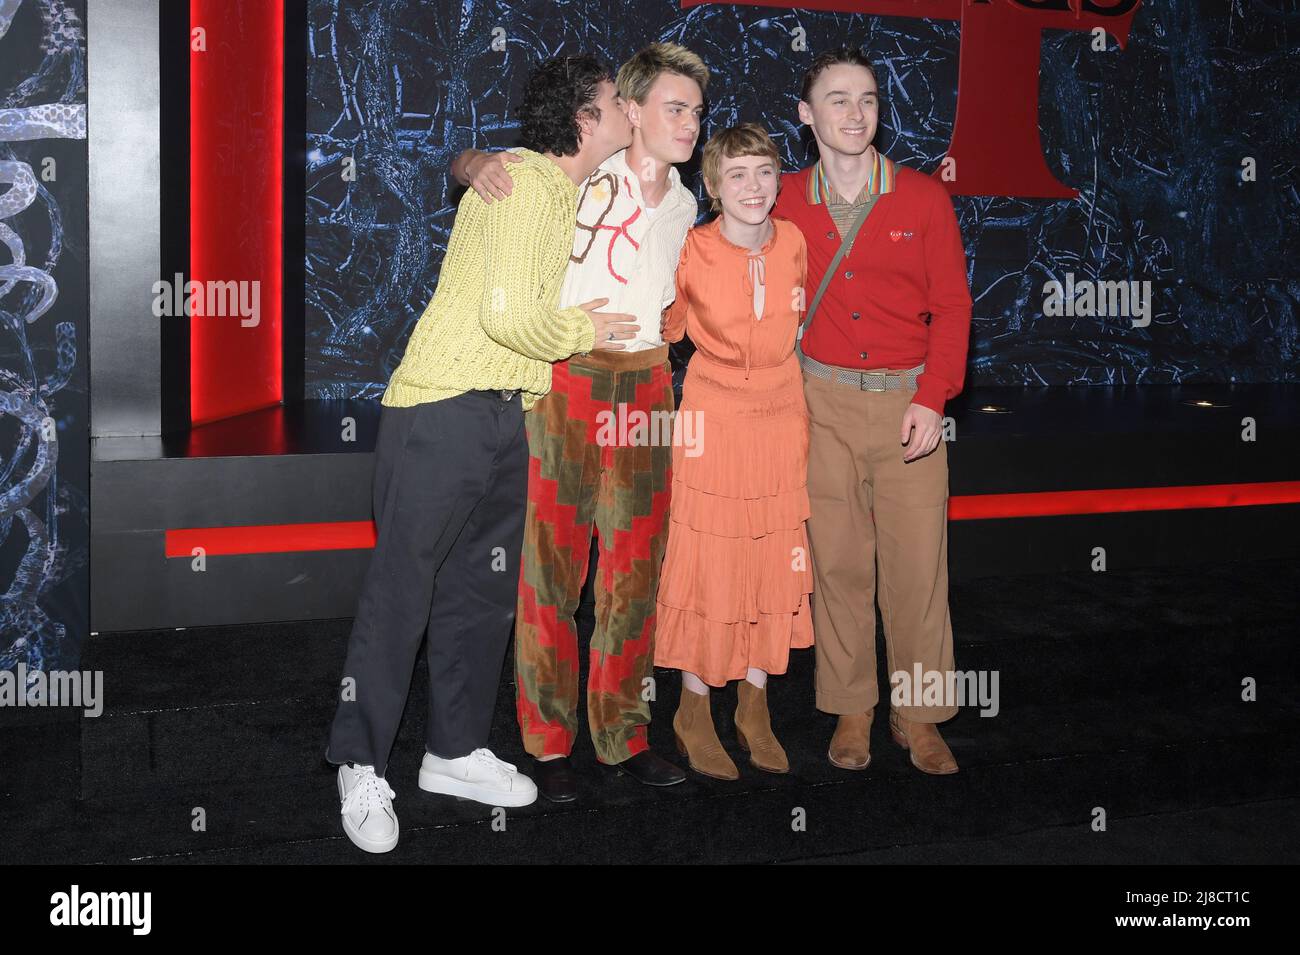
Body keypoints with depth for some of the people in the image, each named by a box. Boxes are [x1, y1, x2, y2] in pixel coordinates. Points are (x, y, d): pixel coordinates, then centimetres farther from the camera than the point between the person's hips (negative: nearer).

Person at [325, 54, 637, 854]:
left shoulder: (559, 190, 16)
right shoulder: (522, 184, -14)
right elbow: (509, 315, -23)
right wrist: (583, 331, -7)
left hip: (504, 414, 10)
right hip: (442, 409, -10)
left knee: (484, 588, 13)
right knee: (401, 590, -3)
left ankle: (456, 751, 24)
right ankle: (362, 767, 7)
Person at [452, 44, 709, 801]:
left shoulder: (684, 207, 13)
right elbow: (471, 161, 6)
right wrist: (481, 164, -15)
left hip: (646, 389, 5)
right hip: (563, 383, -5)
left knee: (635, 569, 7)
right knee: (553, 563, -2)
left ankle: (623, 733, 18)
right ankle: (549, 742, 8)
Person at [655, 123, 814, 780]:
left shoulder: (794, 242, -2)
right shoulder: (692, 252, -13)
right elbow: (666, 325, 4)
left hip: (782, 418, 4)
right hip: (713, 422, -4)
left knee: (774, 562, 9)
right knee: (709, 563, 2)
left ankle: (754, 708, 25)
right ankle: (693, 713, 19)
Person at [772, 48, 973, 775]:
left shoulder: (924, 198, 1)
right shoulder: (786, 202, 3)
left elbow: (952, 304, 1)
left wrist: (932, 398, -8)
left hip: (908, 402, 0)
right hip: (823, 401, 0)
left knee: (917, 560, 0)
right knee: (839, 560, 5)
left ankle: (918, 715, 14)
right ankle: (851, 709, 18)